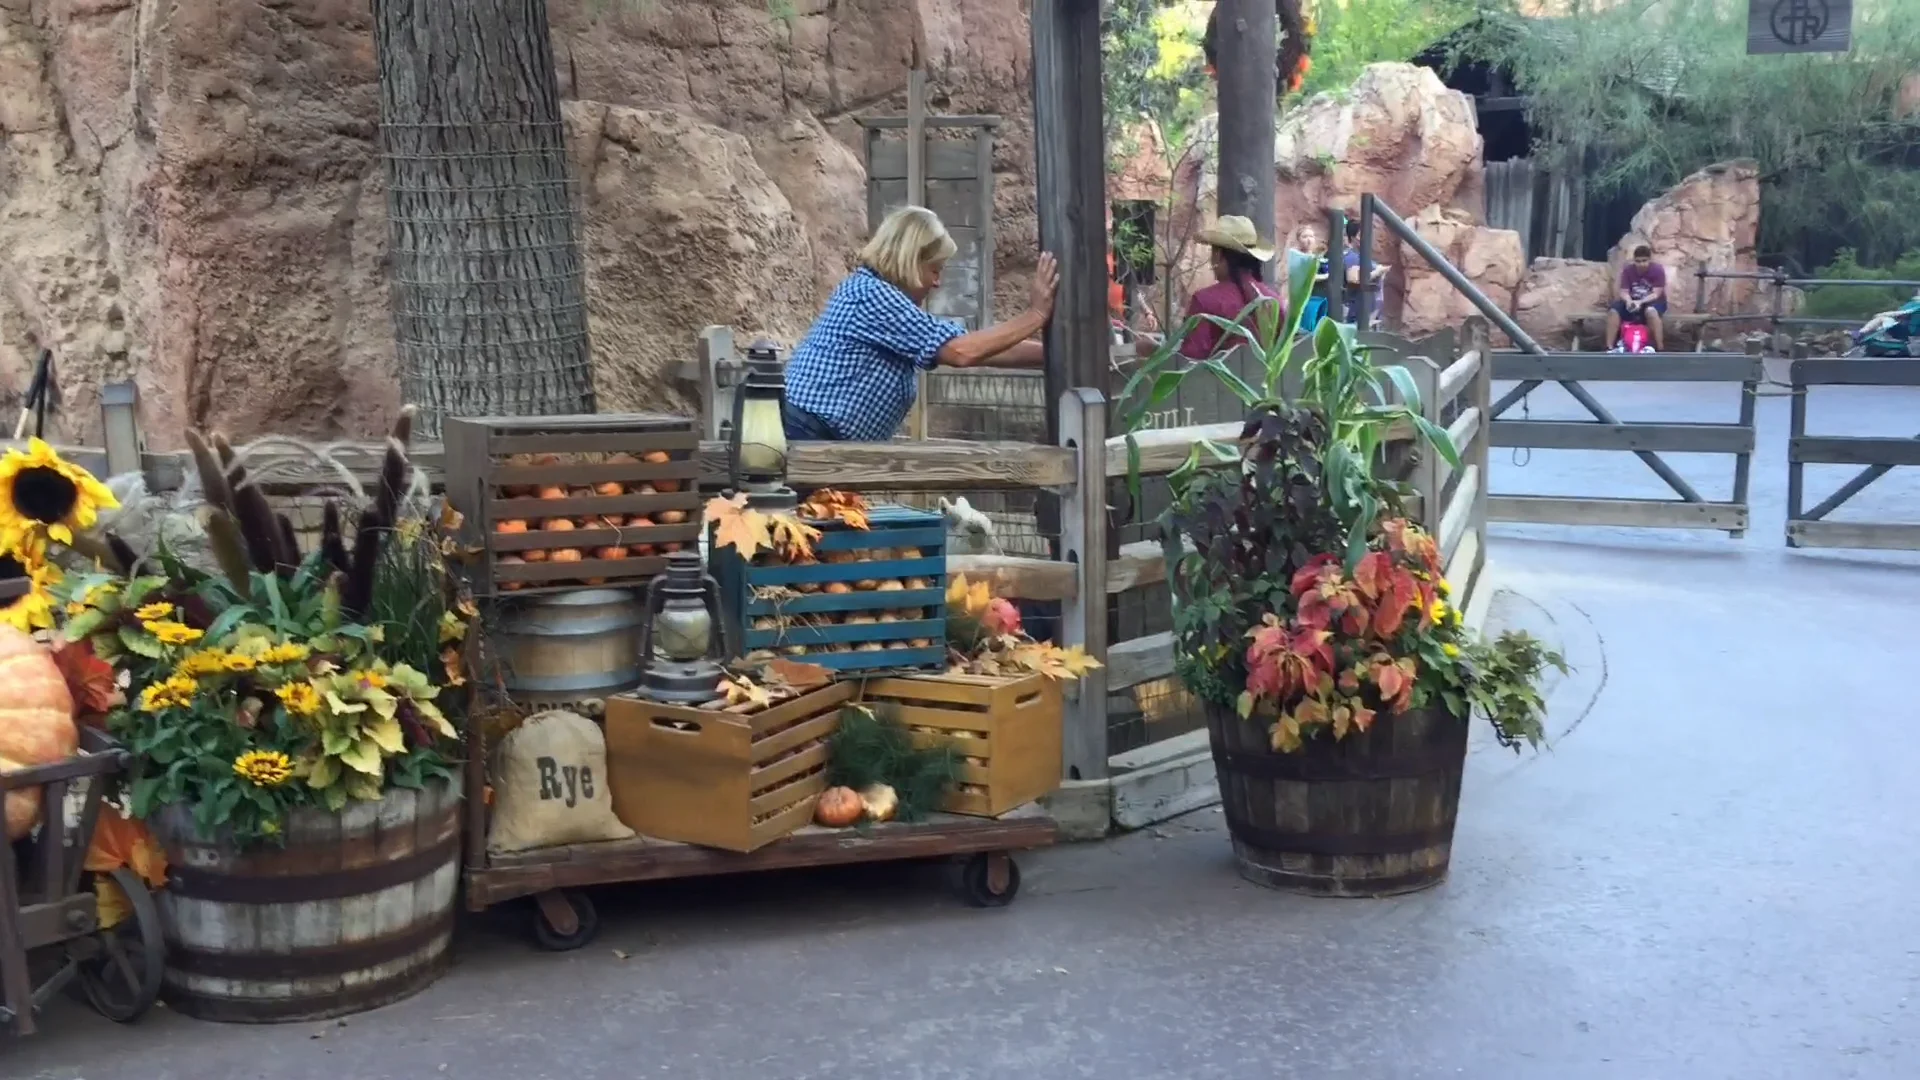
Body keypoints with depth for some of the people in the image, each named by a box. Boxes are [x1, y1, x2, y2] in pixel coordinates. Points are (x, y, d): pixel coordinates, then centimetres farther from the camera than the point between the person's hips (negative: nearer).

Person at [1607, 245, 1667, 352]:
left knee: (1651, 311, -39)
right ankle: (1609, 348, -17)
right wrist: (1629, 301, -31)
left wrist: (1640, 302, -34)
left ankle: (1660, 349, -32)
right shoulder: (1627, 270, -6)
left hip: (1653, 301, -3)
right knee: (1613, 311, -24)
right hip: (1632, 301, 3)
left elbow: (1656, 294, -19)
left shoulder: (1658, 270, -15)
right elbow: (1624, 292, -7)